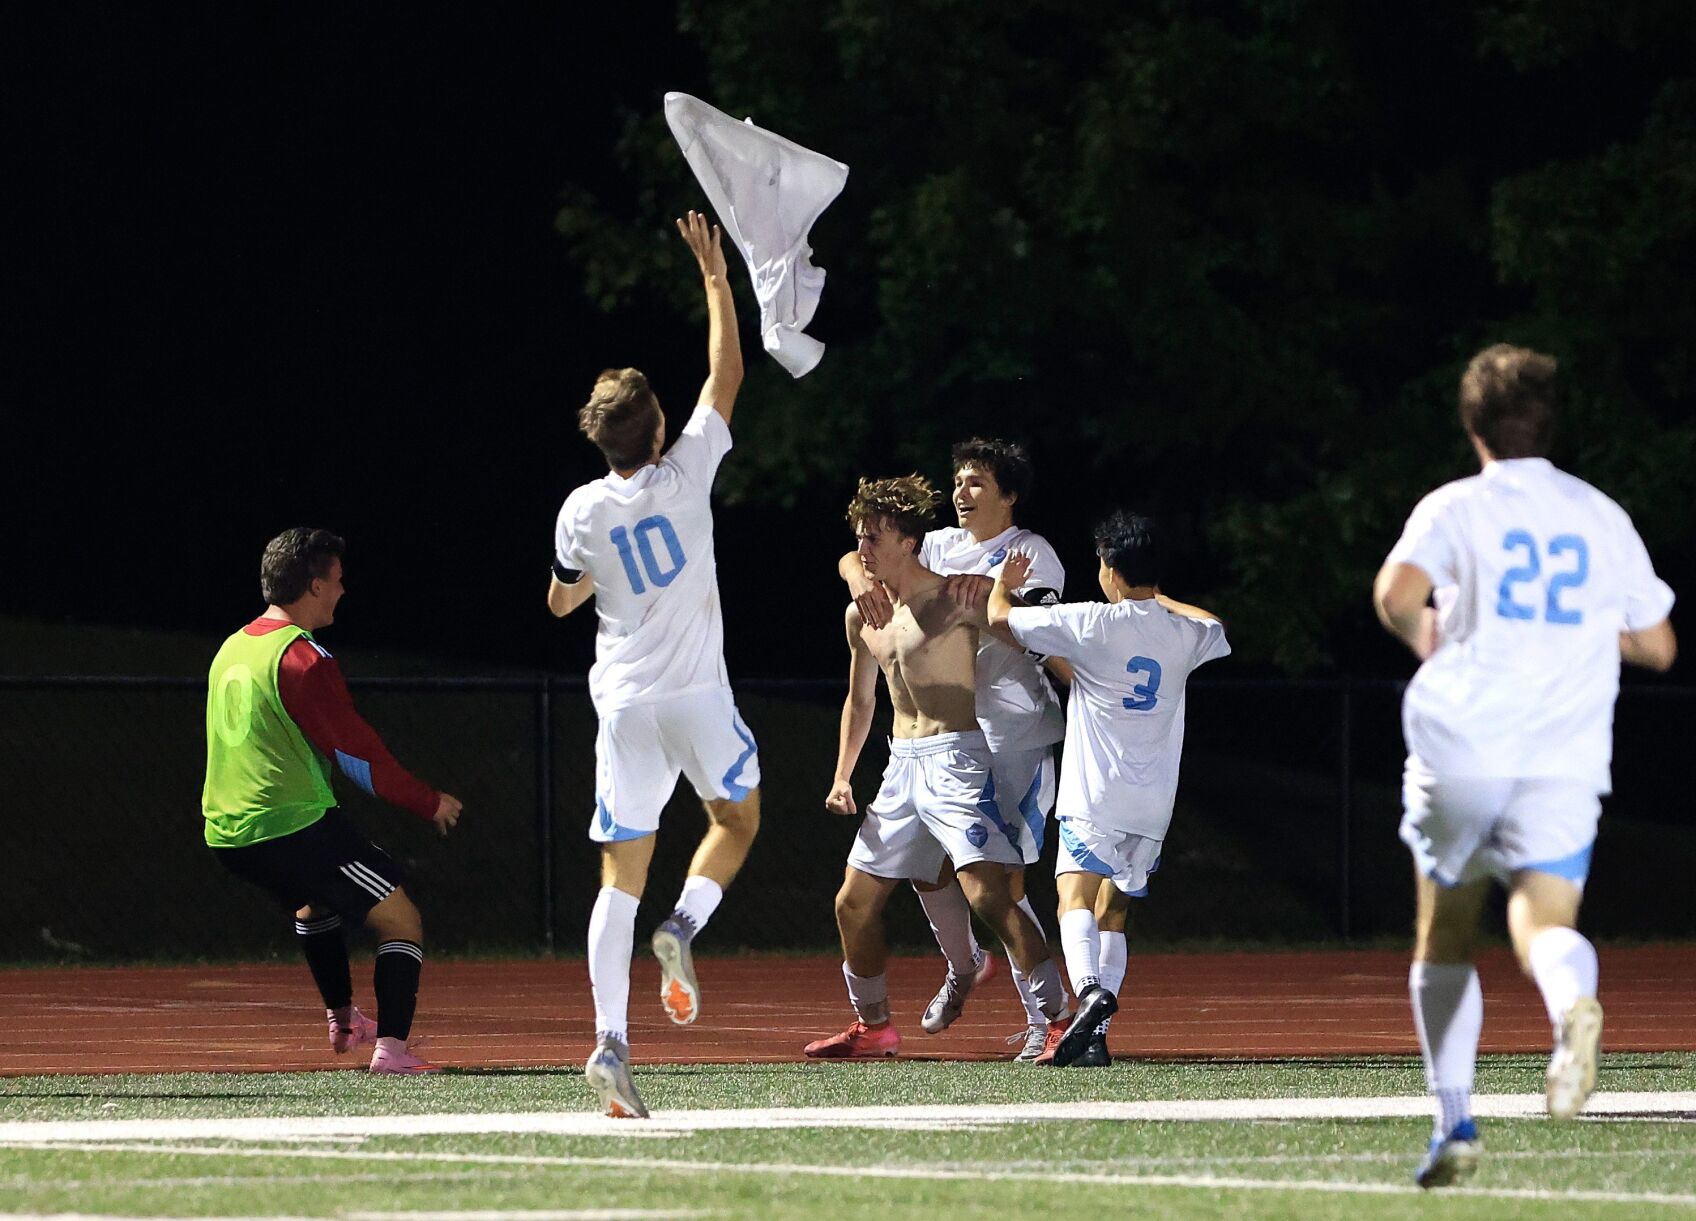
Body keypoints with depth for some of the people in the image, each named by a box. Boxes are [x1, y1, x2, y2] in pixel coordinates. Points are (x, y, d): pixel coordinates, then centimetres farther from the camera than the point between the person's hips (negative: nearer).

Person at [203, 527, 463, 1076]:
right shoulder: (302, 656, -13)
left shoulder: (232, 649, 13)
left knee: (314, 899, 37)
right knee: (400, 920, -4)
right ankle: (391, 1046, -19)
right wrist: (429, 802, -2)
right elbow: (357, 752, -13)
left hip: (227, 835, 9)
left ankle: (342, 1020, 45)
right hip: (295, 824, -9)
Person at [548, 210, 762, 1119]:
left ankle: (610, 1041, -13)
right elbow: (727, 372, 4)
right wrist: (714, 275, 12)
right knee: (737, 820, 24)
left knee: (621, 875, 0)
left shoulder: (583, 510, -2)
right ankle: (684, 925, -6)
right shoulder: (686, 473, -5)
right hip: (697, 693, -1)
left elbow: (561, 601, 13)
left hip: (625, 703, 1)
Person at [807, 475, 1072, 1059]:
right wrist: (842, 776, 18)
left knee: (987, 892, -21)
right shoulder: (862, 617, 13)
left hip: (956, 759, -8)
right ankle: (873, 1025, 27)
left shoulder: (956, 598, -8)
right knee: (854, 902, 10)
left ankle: (1061, 1018, -20)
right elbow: (859, 699, 26)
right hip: (901, 767, 8)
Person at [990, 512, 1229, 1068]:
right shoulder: (1185, 632, 8)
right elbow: (1217, 628, 35)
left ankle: (1089, 991, -45)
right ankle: (1094, 1035, 7)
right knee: (1113, 914, 15)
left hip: (1095, 798, -6)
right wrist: (1161, 599, 45)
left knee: (1076, 901, -18)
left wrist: (1003, 583, 23)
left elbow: (999, 616, 1)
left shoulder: (1090, 624, -7)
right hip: (1154, 806, 6)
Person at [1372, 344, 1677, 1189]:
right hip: (1567, 761, 1)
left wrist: (1423, 634, 4)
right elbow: (1656, 646, 17)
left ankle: (1455, 1126, 13)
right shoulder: (1602, 518, 12)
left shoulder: (1456, 508, 2)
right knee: (1545, 922, -12)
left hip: (1462, 748, -1)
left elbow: (1396, 592, -17)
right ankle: (1572, 1004, -49)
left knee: (1444, 938, 16)